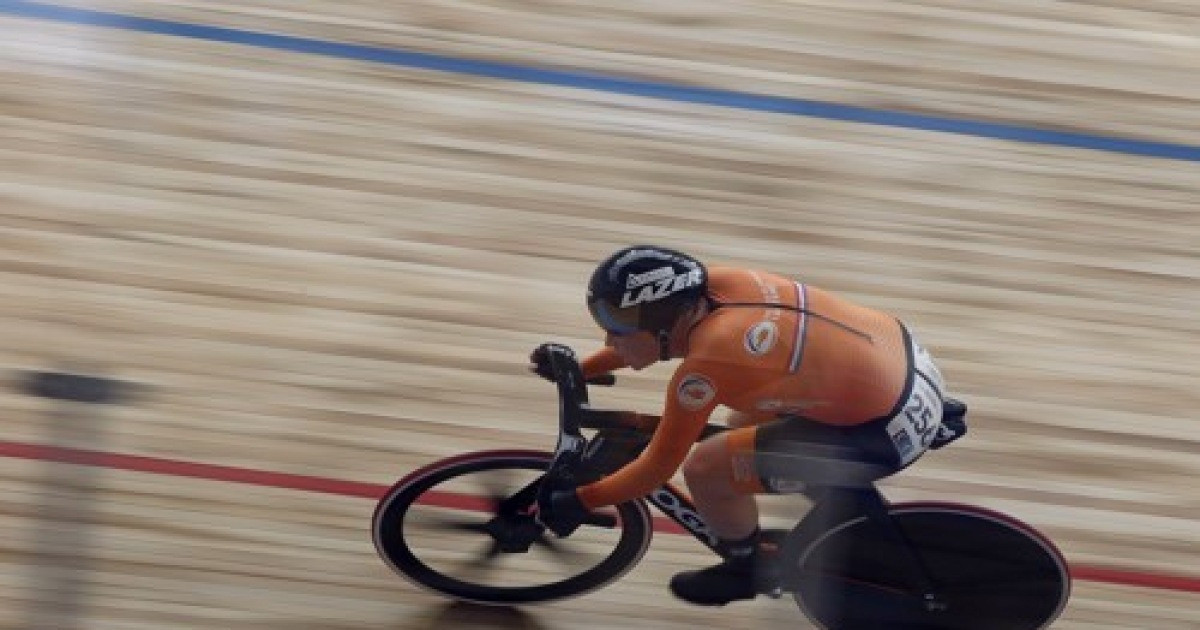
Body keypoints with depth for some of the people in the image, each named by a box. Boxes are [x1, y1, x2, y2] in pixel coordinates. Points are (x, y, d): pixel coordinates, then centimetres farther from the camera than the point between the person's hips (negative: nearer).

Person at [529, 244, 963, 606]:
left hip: (892, 428, -8)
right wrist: (579, 370, 19)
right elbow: (653, 328, 18)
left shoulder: (704, 365, -25)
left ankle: (745, 569, 21)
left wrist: (578, 503, -1)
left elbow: (657, 468, -13)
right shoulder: (716, 283, -5)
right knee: (743, 424, 26)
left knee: (705, 471, -6)